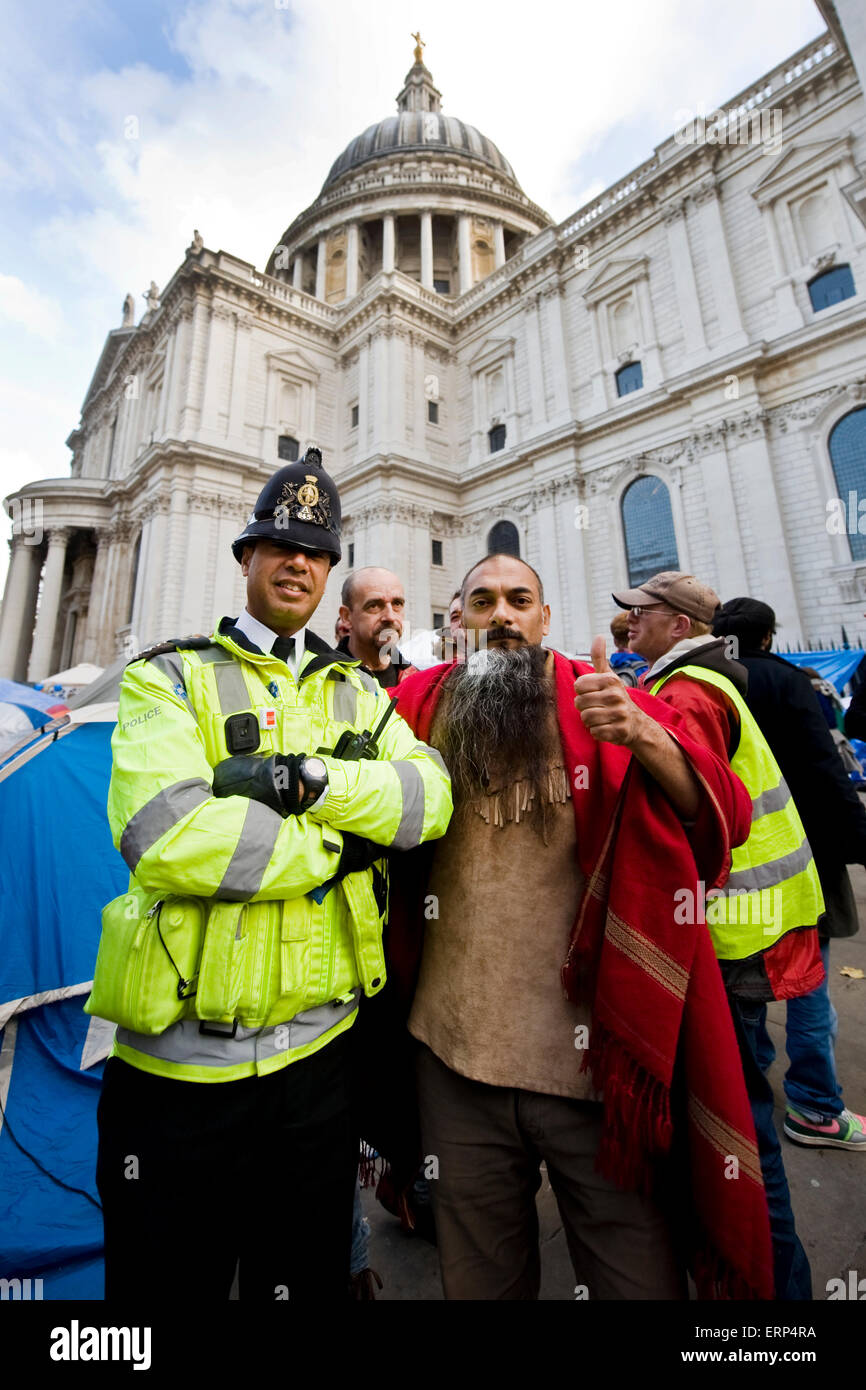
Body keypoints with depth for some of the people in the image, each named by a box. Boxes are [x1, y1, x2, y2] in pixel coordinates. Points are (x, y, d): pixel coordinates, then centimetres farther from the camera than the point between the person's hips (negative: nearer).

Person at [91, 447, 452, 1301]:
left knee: (308, 1279, 23)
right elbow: (161, 836, -21)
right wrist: (342, 846, -14)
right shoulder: (171, 677, -4)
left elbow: (430, 799, -7)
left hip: (318, 1051, 3)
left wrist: (307, 778, -21)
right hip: (178, 1062, -2)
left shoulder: (357, 695, 7)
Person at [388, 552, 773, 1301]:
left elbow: (727, 820, -10)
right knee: (478, 1275, 22)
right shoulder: (420, 710, -1)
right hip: (457, 1056, 2)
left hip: (596, 1057, -1)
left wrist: (644, 737, -26)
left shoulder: (602, 704, -5)